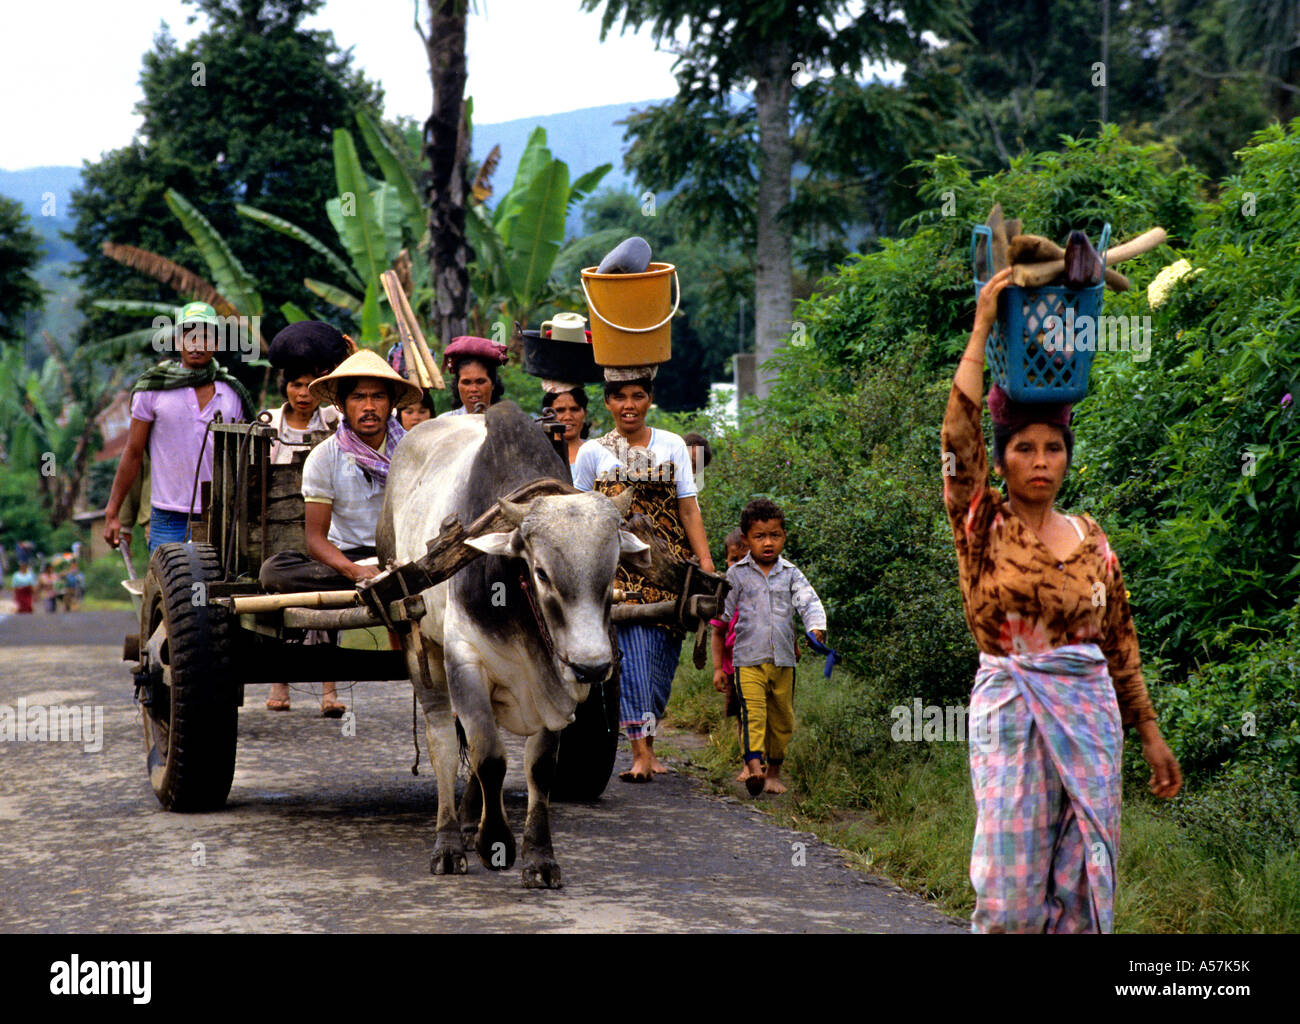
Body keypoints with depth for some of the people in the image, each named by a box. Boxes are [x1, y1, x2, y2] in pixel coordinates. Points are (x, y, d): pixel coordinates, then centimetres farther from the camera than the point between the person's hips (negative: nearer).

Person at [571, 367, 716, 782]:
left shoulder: (672, 446, 9)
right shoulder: (592, 452, 6)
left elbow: (688, 509, 7)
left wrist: (706, 565, -1)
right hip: (618, 562, -2)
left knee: (661, 654, 1)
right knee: (631, 650, -13)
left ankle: (648, 745, 14)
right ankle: (641, 752, -17)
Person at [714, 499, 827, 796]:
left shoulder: (790, 574, 9)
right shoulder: (737, 575, 5)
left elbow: (810, 603, -5)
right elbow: (721, 620, 9)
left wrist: (816, 629, -28)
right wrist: (718, 665, 6)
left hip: (783, 660, 3)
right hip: (748, 659, -3)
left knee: (782, 719, 9)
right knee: (752, 713, -19)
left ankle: (774, 772, 24)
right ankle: (754, 768, -32)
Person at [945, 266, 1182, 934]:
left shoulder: (1091, 539, 10)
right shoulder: (983, 528, 0)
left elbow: (1120, 641, 15)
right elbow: (959, 434, -14)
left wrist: (1150, 734, 13)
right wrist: (983, 327, -15)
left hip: (1091, 712, 3)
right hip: (1010, 709, -3)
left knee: (1082, 880, 4)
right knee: (1011, 889, -6)